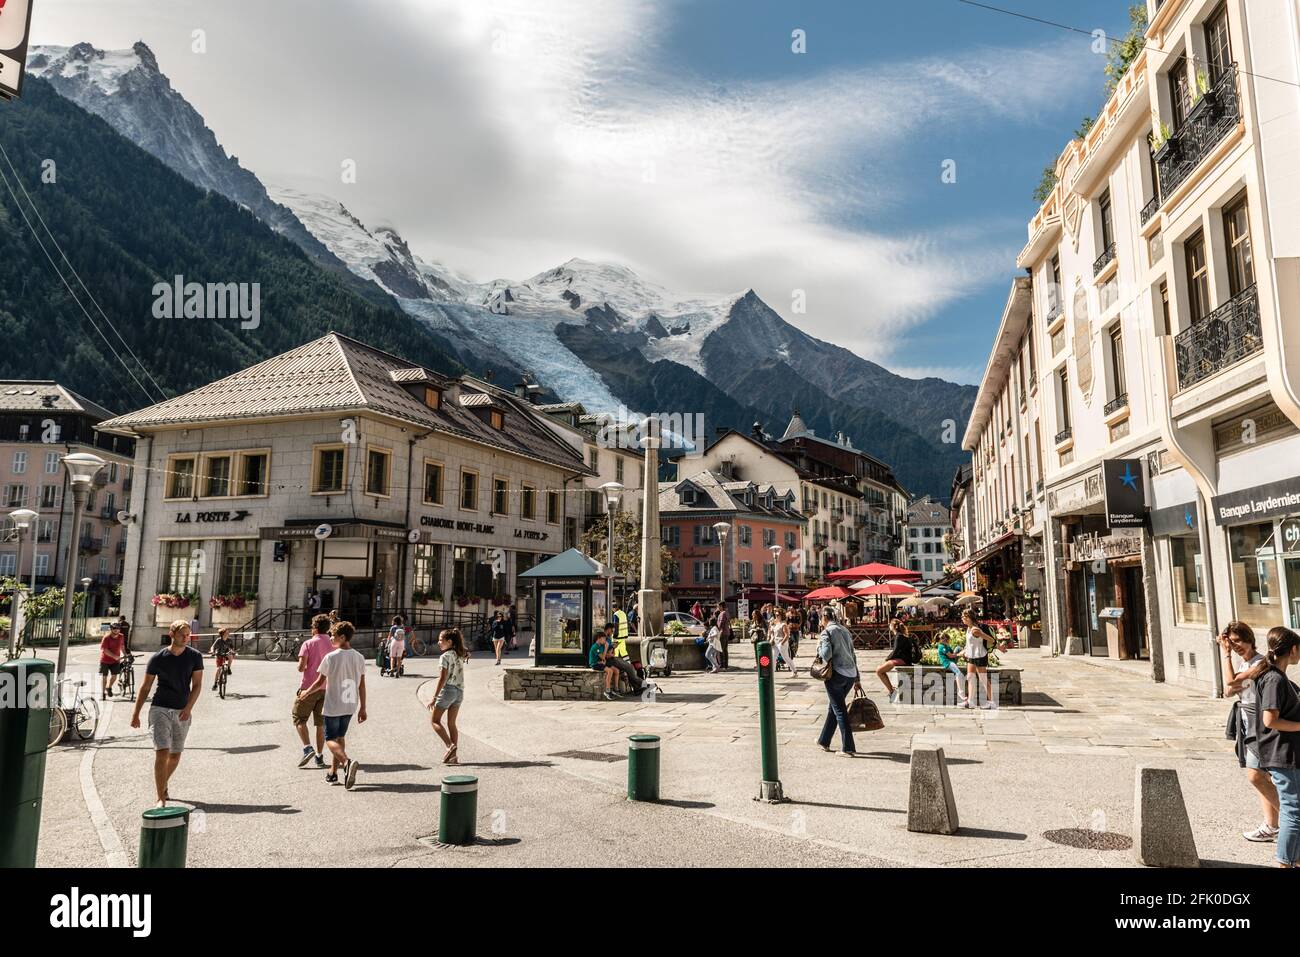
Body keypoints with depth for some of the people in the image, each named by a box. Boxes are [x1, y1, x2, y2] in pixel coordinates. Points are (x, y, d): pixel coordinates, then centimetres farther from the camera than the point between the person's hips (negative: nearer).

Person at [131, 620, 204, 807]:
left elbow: (197, 685, -3)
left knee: (175, 755, 11)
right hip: (160, 709, -2)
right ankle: (161, 799, -10)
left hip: (182, 712, 2)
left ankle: (164, 786, 37)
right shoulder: (158, 657, -4)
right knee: (162, 752, -13)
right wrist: (136, 713, 4)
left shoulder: (195, 657, -1)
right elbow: (145, 687, 4)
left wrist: (189, 707, -16)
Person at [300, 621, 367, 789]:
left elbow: (320, 682, -7)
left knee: (331, 739, 3)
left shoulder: (331, 657, -14)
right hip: (350, 706, 5)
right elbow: (362, 685, 5)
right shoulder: (359, 657, 1)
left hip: (333, 706, -5)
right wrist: (363, 708, 11)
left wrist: (306, 692, 12)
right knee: (340, 737, 19)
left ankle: (347, 762, -23)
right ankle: (333, 773, 24)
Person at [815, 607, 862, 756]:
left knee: (839, 710, 1)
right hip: (851, 674, 7)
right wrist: (857, 679, 23)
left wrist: (818, 646, 1)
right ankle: (824, 741, 29)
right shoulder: (845, 630, 15)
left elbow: (826, 654, -20)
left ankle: (848, 748, 2)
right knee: (833, 707, 19)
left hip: (836, 674, -7)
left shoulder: (827, 632, -7)